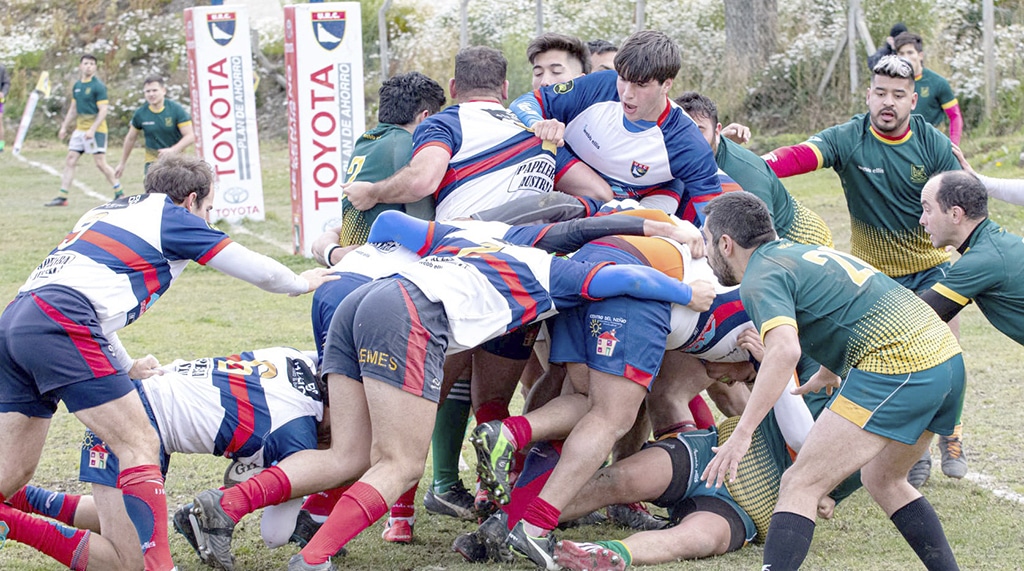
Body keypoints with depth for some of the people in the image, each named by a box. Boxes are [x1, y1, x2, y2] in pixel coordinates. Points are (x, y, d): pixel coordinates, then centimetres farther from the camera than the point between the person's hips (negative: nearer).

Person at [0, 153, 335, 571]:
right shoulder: (173, 217, 10)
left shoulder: (109, 213, 31)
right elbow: (260, 272, 16)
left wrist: (126, 366, 44)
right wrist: (300, 283, 36)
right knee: (141, 446, -8)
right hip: (59, 325, -8)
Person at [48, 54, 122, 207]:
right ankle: (62, 197, 5)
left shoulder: (98, 86, -10)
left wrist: (92, 129, -23)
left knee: (101, 163, -9)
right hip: (79, 129, 7)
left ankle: (119, 193, 5)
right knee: (70, 161, 3)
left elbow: (103, 111, -15)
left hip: (96, 130, -7)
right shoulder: (77, 86, 12)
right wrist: (64, 127, 18)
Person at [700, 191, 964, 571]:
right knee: (883, 480, 28)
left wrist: (741, 435, -26)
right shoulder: (797, 251, 23)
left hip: (895, 366, -9)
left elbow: (785, 351, -25)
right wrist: (827, 374, 56)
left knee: (800, 486, -8)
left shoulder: (760, 279, -5)